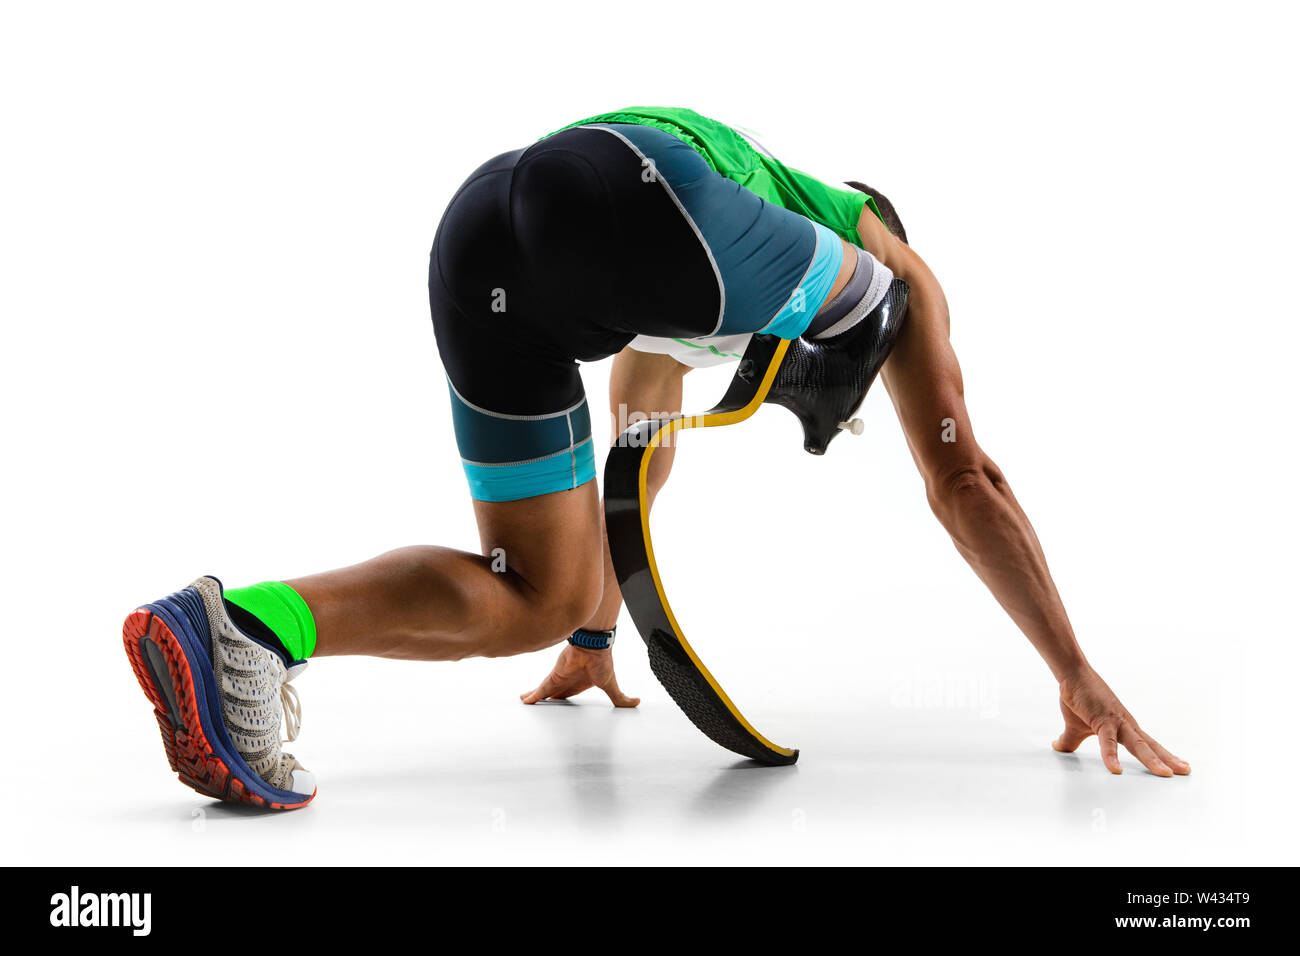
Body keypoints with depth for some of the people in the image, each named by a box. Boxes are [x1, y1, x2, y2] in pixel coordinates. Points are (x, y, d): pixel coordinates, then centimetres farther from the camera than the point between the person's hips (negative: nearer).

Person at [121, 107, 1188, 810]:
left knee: (537, 603, 11)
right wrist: (1081, 677, 25)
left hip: (477, 234, 7)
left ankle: (238, 628, -2)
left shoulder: (682, 320, 45)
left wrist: (593, 642, 63)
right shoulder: (889, 266, 30)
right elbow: (964, 483, 22)